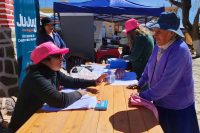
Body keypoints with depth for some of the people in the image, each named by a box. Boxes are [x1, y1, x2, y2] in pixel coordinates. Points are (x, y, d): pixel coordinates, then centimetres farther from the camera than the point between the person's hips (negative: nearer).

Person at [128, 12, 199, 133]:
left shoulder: (180, 51, -28)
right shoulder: (159, 46, -2)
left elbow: (166, 83, -32)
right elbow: (150, 67, 14)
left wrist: (143, 96, -26)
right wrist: (139, 85, 11)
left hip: (177, 108, -7)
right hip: (160, 102, 7)